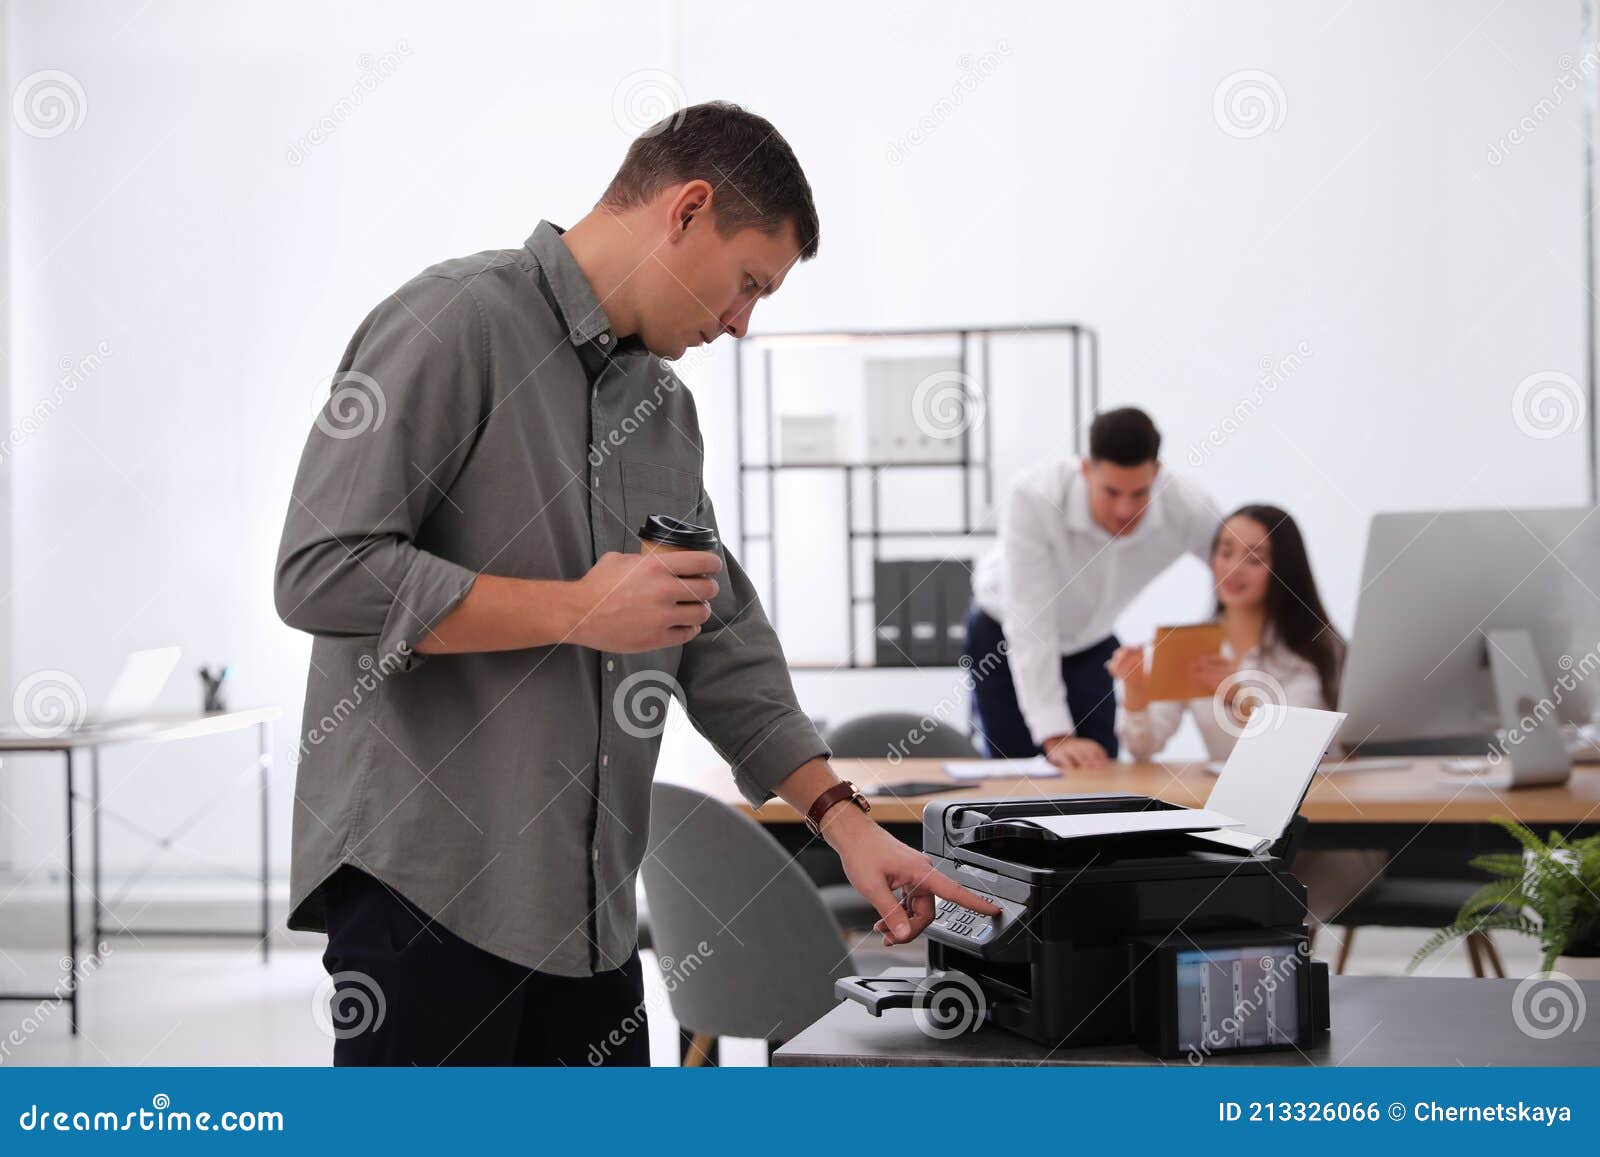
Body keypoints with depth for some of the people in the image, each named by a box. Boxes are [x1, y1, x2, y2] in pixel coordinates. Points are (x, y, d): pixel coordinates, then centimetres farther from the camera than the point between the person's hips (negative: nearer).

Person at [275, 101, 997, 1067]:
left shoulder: (666, 408, 16)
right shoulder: (453, 324, -10)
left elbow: (723, 642, 21)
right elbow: (324, 571, -18)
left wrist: (846, 821, 13)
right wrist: (577, 610, -16)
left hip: (589, 904, 8)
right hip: (425, 878, -8)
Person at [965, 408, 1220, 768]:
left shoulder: (1189, 511, -29)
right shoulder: (1034, 498, -38)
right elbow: (1029, 623, -38)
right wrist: (1055, 736, -43)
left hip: (1090, 639, 3)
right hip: (1004, 635, -3)